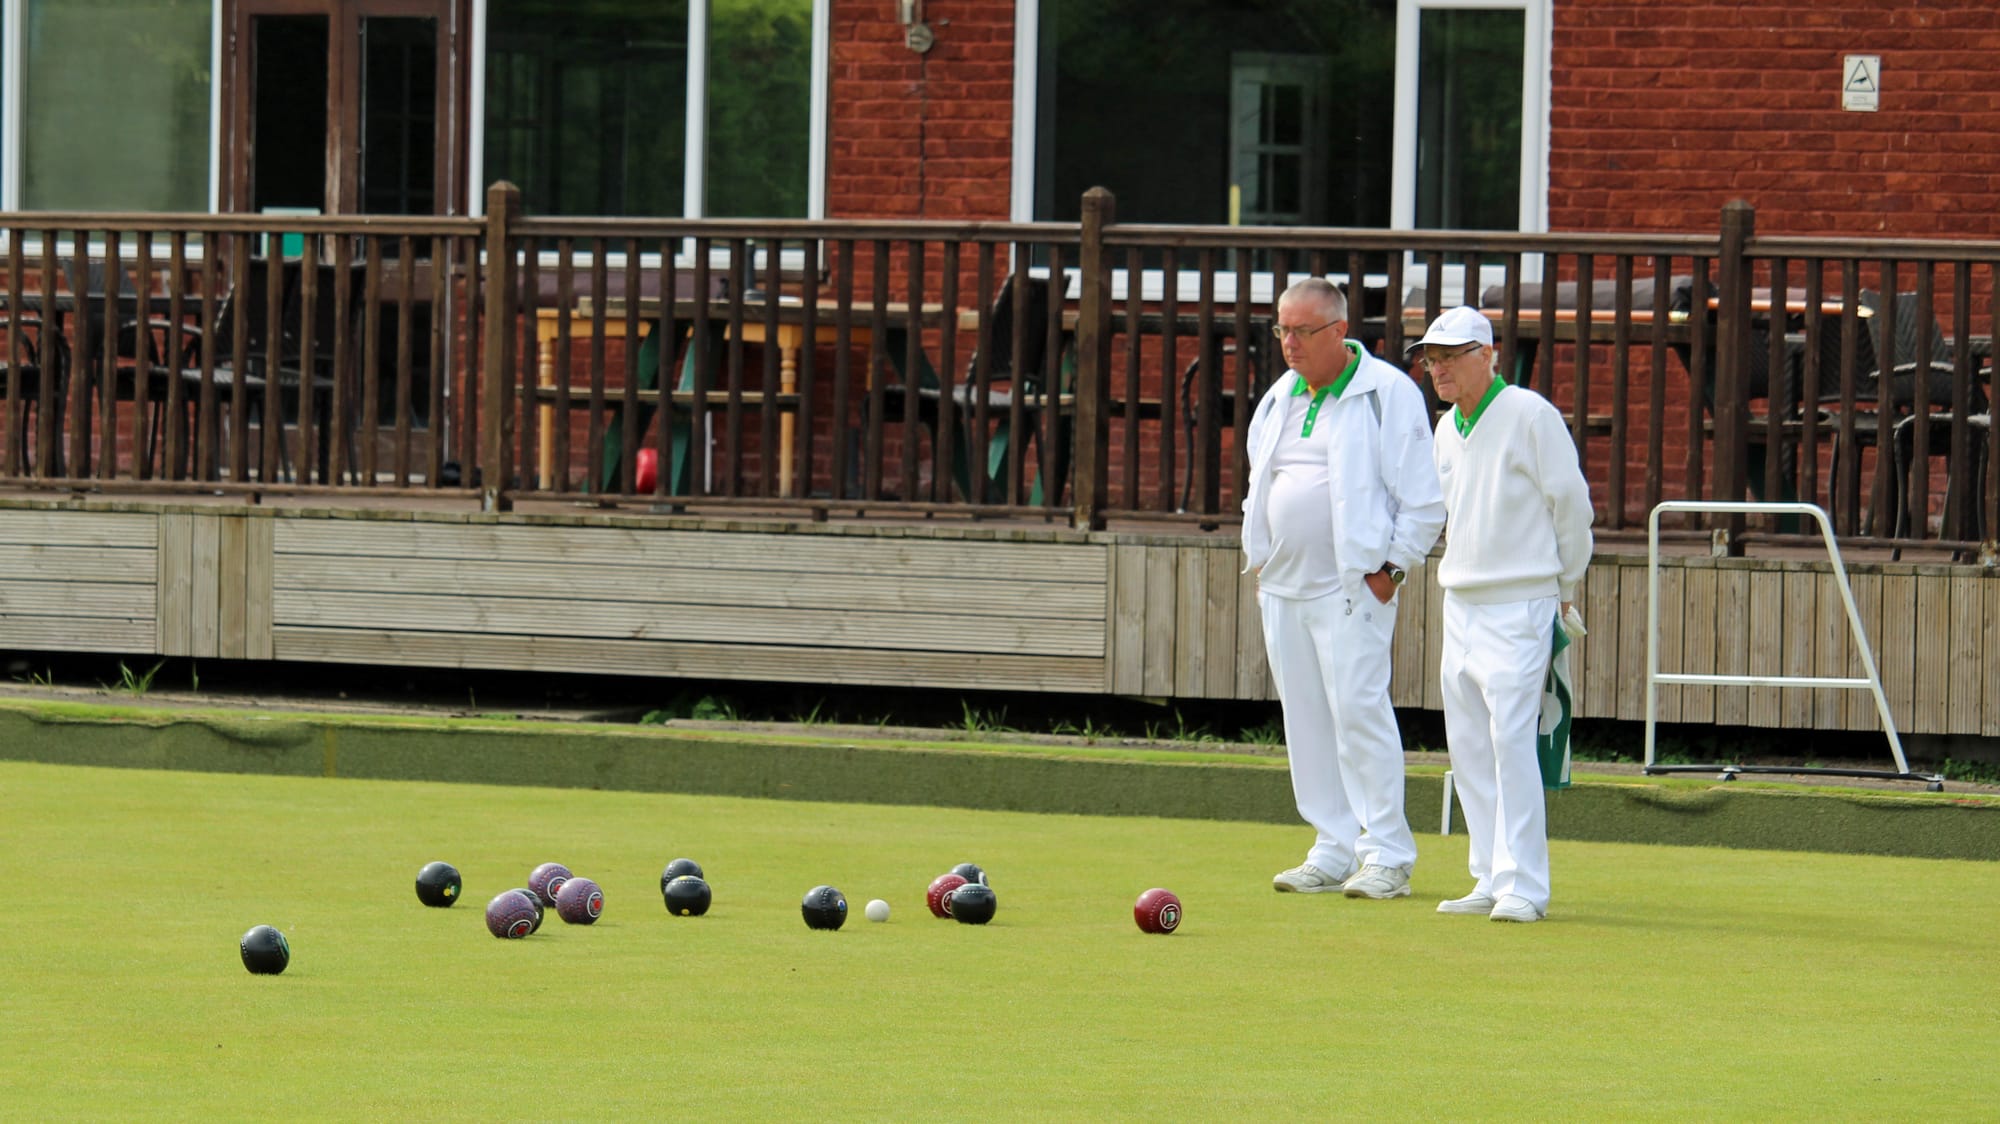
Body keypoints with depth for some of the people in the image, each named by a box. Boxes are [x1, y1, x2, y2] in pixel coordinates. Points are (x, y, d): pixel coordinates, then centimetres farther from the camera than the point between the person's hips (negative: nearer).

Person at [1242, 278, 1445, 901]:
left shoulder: (1388, 393, -5)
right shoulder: (1278, 399, 16)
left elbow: (1423, 498, -6)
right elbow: (1258, 487, 28)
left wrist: (1389, 568, -9)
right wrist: (1258, 559, 17)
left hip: (1353, 586, -7)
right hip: (1283, 586, 7)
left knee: (1358, 709, -12)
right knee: (1305, 718, 6)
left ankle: (1387, 854, -9)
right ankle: (1334, 850, 11)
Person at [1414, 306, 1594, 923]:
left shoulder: (1529, 415, -9)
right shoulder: (1446, 428, 13)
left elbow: (1571, 502, -5)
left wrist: (1563, 586, 3)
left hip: (1520, 605, -8)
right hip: (1461, 604, 8)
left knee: (1511, 737, -14)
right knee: (1468, 746, 6)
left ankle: (1524, 886, -14)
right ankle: (1491, 880, 12)